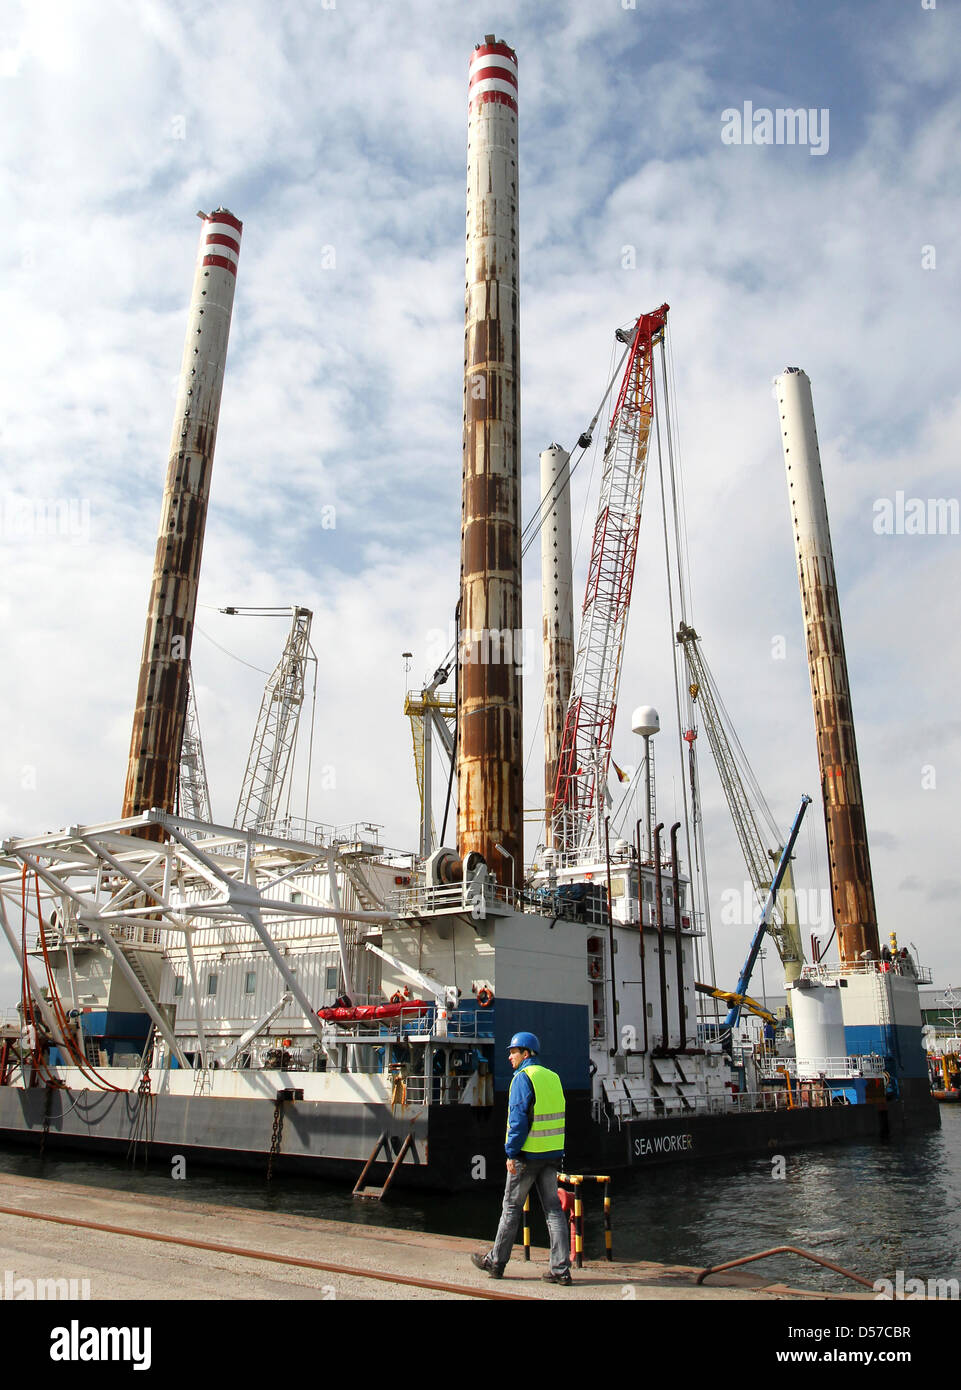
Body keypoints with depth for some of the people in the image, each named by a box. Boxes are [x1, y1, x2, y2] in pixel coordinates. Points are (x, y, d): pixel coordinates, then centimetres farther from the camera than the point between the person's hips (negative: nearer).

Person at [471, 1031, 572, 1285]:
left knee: (511, 1207, 6)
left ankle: (495, 1262, 19)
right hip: (552, 1154, 6)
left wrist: (511, 1152, -12)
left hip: (527, 1154, -6)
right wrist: (556, 1154, 18)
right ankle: (561, 1269, 3)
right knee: (553, 1209, 7)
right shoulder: (553, 1077, 11)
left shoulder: (523, 1077, -11)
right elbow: (558, 1117, 14)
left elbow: (518, 1118, -17)